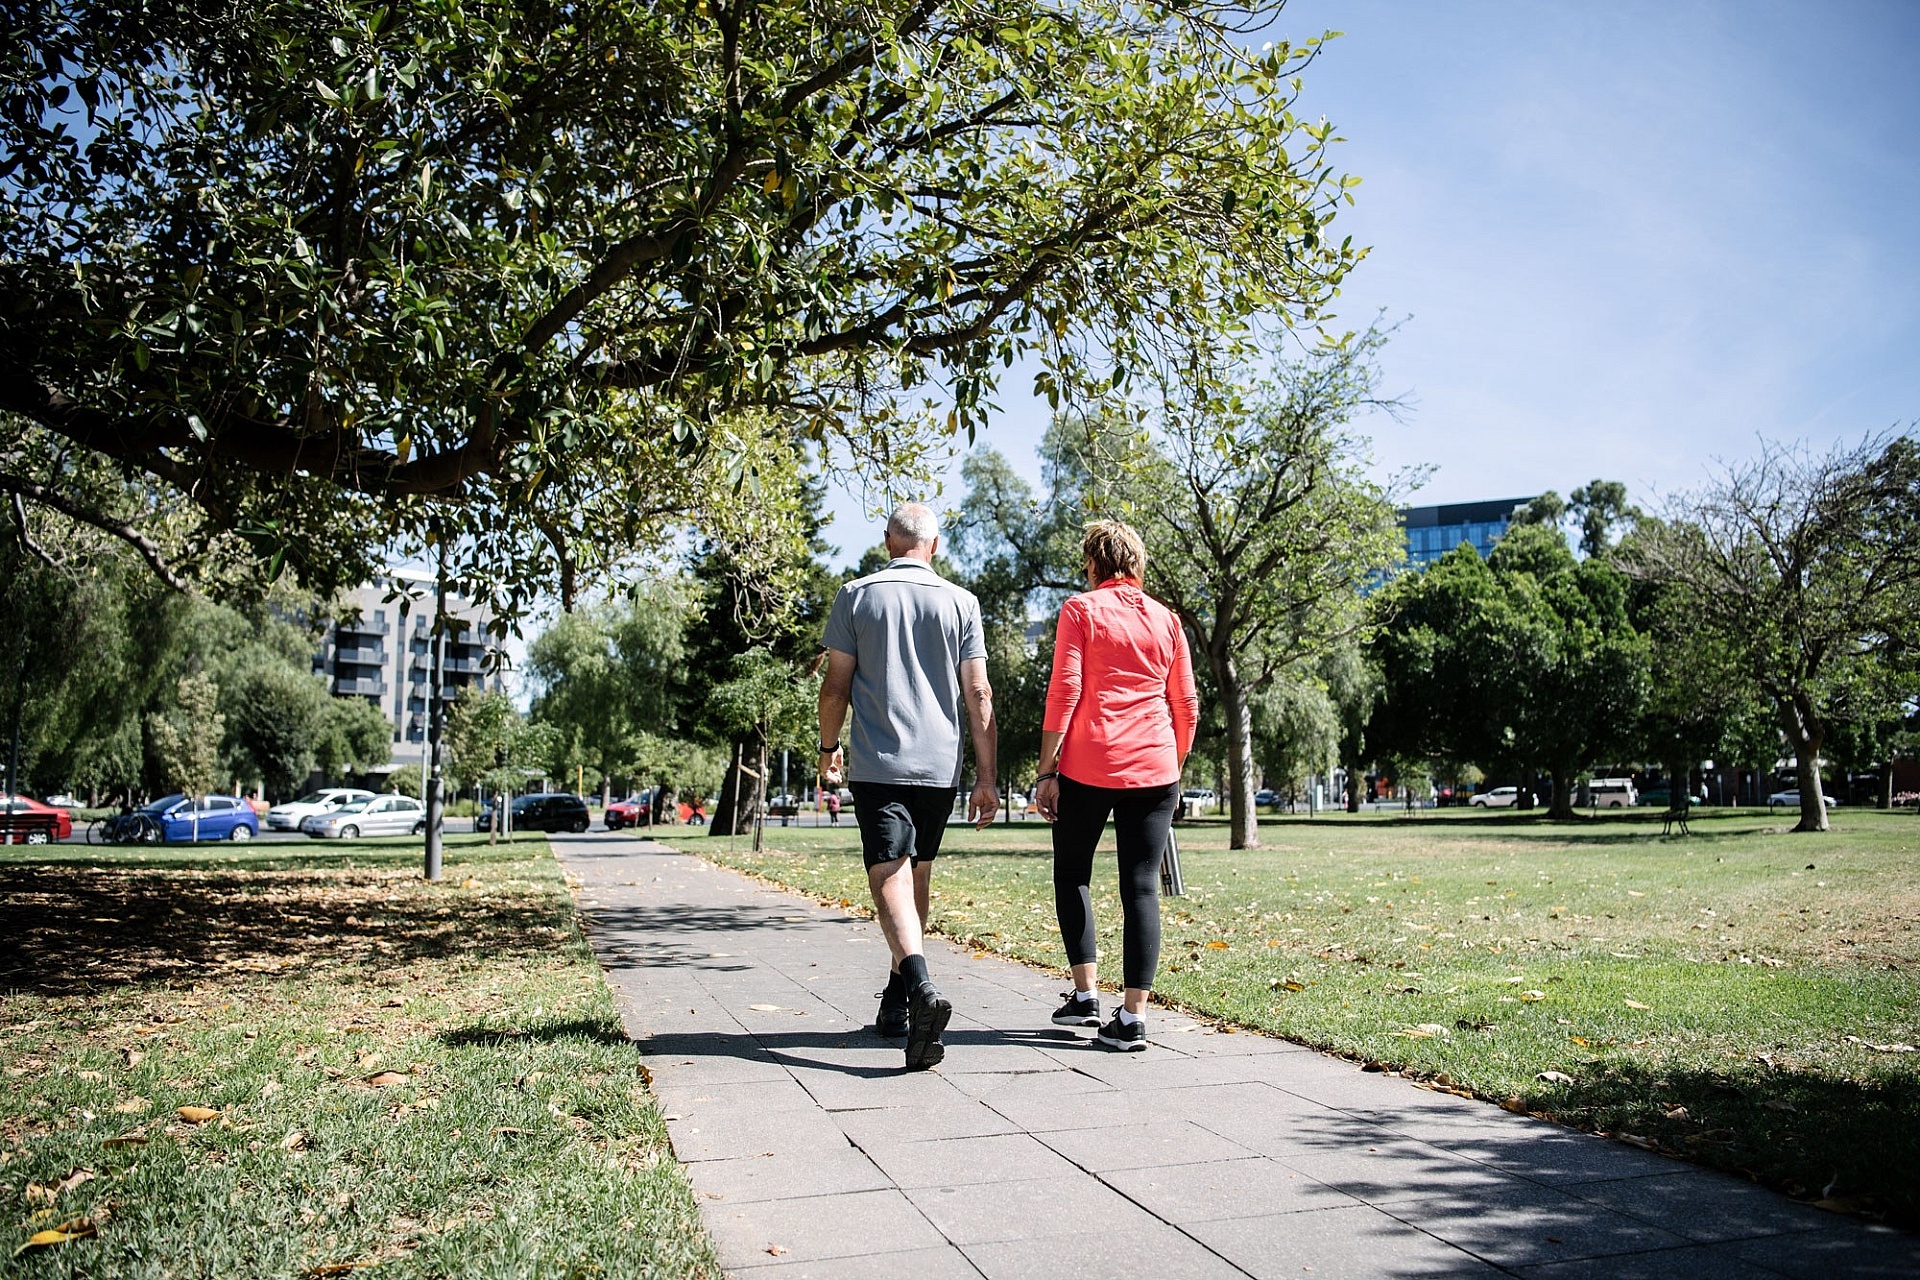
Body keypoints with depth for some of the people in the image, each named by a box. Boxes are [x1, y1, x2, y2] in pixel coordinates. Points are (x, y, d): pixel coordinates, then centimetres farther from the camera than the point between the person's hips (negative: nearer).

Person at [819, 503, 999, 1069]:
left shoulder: (855, 596, 2)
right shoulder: (960, 603, 4)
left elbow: (836, 685, 2)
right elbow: (978, 695, 0)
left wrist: (828, 748, 18)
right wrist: (986, 778, 3)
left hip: (876, 763, -2)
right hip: (940, 765, 3)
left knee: (890, 877, -9)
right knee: (917, 874, 17)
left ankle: (921, 986, -32)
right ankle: (897, 1000, 28)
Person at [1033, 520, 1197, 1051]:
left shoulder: (1080, 610, 1)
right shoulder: (1165, 618, 11)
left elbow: (1064, 692, -7)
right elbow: (1186, 704, 11)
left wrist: (1047, 770, -6)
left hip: (1088, 767, -3)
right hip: (1154, 770, 3)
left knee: (1072, 875, 15)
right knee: (1142, 887, 4)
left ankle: (1085, 995, 11)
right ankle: (1133, 1018, 2)